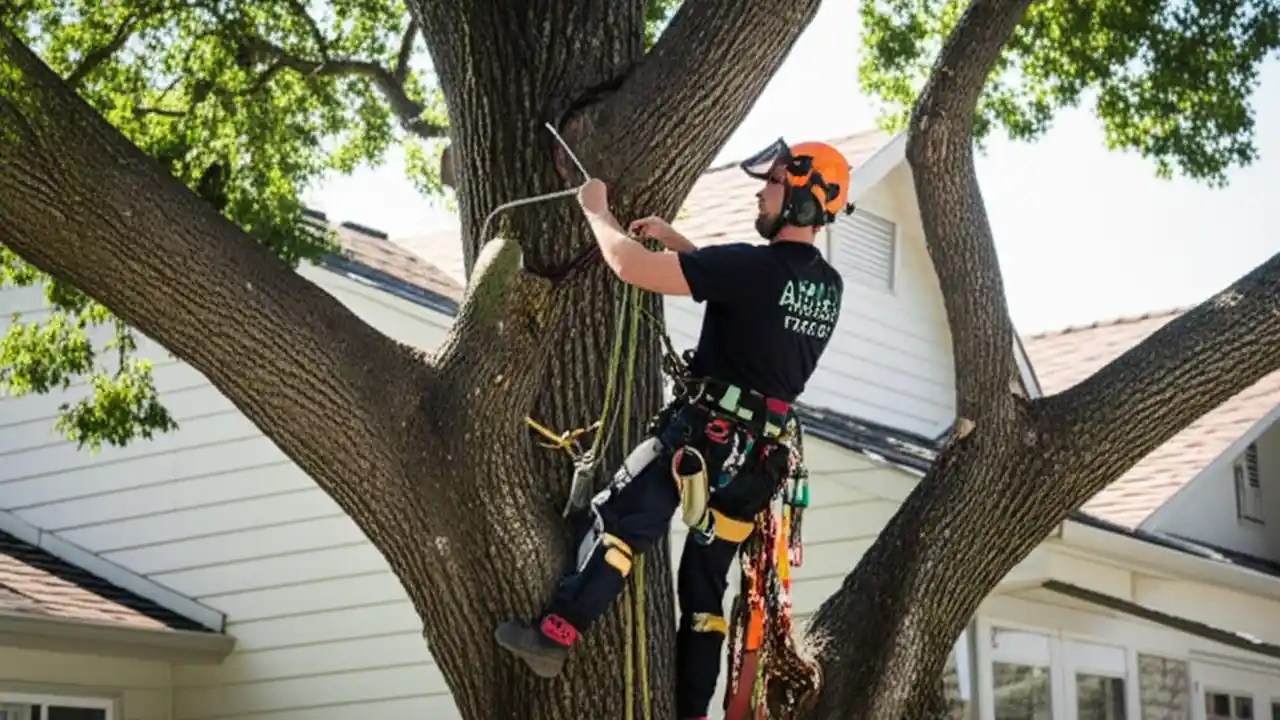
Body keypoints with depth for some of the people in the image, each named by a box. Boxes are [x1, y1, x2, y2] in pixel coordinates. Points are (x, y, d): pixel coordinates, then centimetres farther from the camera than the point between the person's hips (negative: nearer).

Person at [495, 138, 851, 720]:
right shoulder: (828, 287, 8)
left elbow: (630, 265, -17)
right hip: (759, 457, 7)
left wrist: (597, 211, 0)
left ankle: (553, 637, -5)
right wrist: (674, 240, 21)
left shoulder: (755, 267, -16)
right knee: (706, 586, 12)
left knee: (618, 521, 1)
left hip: (705, 435, -7)